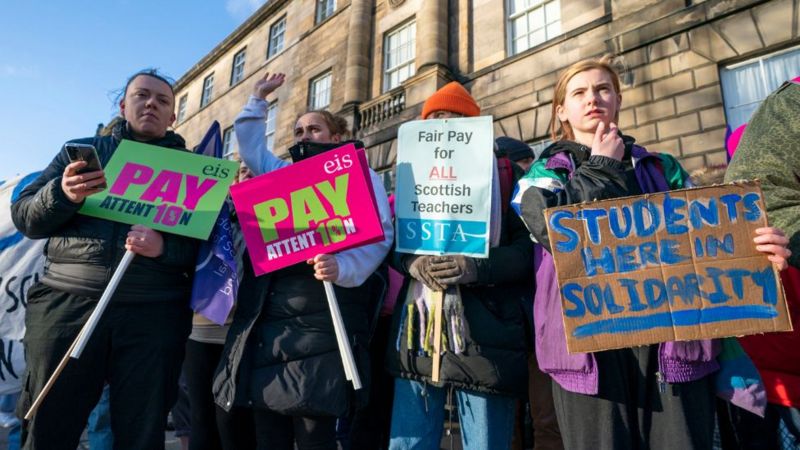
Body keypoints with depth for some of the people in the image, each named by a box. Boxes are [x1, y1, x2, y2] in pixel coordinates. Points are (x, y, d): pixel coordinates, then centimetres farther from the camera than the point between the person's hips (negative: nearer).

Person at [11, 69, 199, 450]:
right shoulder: (81, 150, 16)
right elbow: (24, 216, 12)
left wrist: (165, 247, -19)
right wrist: (63, 195, -8)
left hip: (154, 314, -1)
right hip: (67, 304, 2)